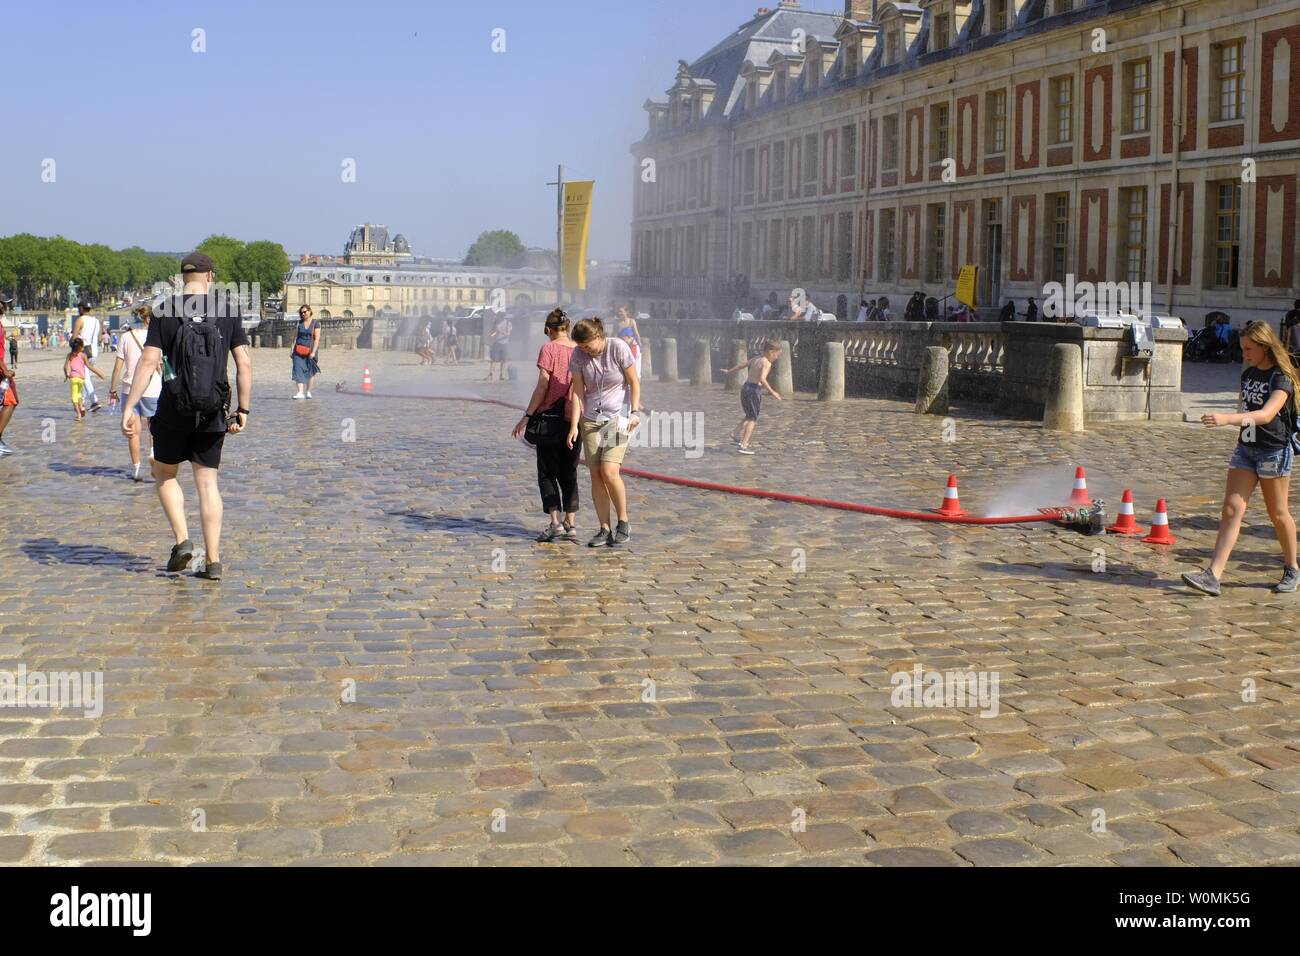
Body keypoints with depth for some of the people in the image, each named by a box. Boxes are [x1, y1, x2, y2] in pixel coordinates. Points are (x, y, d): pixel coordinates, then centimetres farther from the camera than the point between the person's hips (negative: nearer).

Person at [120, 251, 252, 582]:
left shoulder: (164, 312, -4)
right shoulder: (228, 310, 1)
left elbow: (148, 361, -11)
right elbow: (245, 363, -2)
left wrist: (129, 408, -9)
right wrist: (243, 409, 4)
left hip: (173, 410, -2)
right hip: (213, 413, 2)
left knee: (165, 474, 19)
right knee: (207, 482, 7)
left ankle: (182, 540, 4)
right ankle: (213, 561, 4)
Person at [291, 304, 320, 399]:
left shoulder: (315, 323, -4)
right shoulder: (299, 323, 8)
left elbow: (317, 339, -9)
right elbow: (295, 336, 12)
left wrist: (313, 352, -16)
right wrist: (293, 348, 5)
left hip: (310, 350, -3)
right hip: (299, 350, 3)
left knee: (310, 371, 7)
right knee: (299, 370, -9)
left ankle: (308, 392, 22)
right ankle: (300, 392, -15)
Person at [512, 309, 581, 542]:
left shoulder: (548, 349, -8)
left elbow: (542, 386, -13)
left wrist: (528, 416, -7)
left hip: (550, 418, -4)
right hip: (575, 419, 4)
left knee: (548, 473, 5)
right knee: (569, 474, 12)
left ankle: (555, 522, -6)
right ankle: (570, 524, 8)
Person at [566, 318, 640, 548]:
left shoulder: (618, 348, -11)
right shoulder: (578, 355, -2)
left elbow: (634, 382, -3)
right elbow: (578, 391, 0)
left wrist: (635, 412, -10)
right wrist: (574, 425, -6)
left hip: (618, 417, -4)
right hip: (591, 419, 4)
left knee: (609, 472, -15)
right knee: (595, 475, -2)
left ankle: (623, 523, 2)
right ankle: (604, 529, 6)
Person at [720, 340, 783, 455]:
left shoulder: (756, 358, 13)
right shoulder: (767, 363, -11)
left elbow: (742, 364, 28)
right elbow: (762, 379, -26)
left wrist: (728, 371, 42)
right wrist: (772, 392, -23)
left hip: (745, 387, 8)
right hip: (754, 390, -8)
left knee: (749, 416, 24)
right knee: (753, 419, 0)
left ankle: (735, 436, 23)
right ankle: (744, 446, -3)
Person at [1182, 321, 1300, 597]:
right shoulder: (1248, 374, 9)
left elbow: (1266, 414, -31)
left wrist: (1226, 419, -43)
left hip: (1274, 451, -6)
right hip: (1245, 449, 6)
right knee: (1232, 509, -5)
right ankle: (1213, 576, -13)